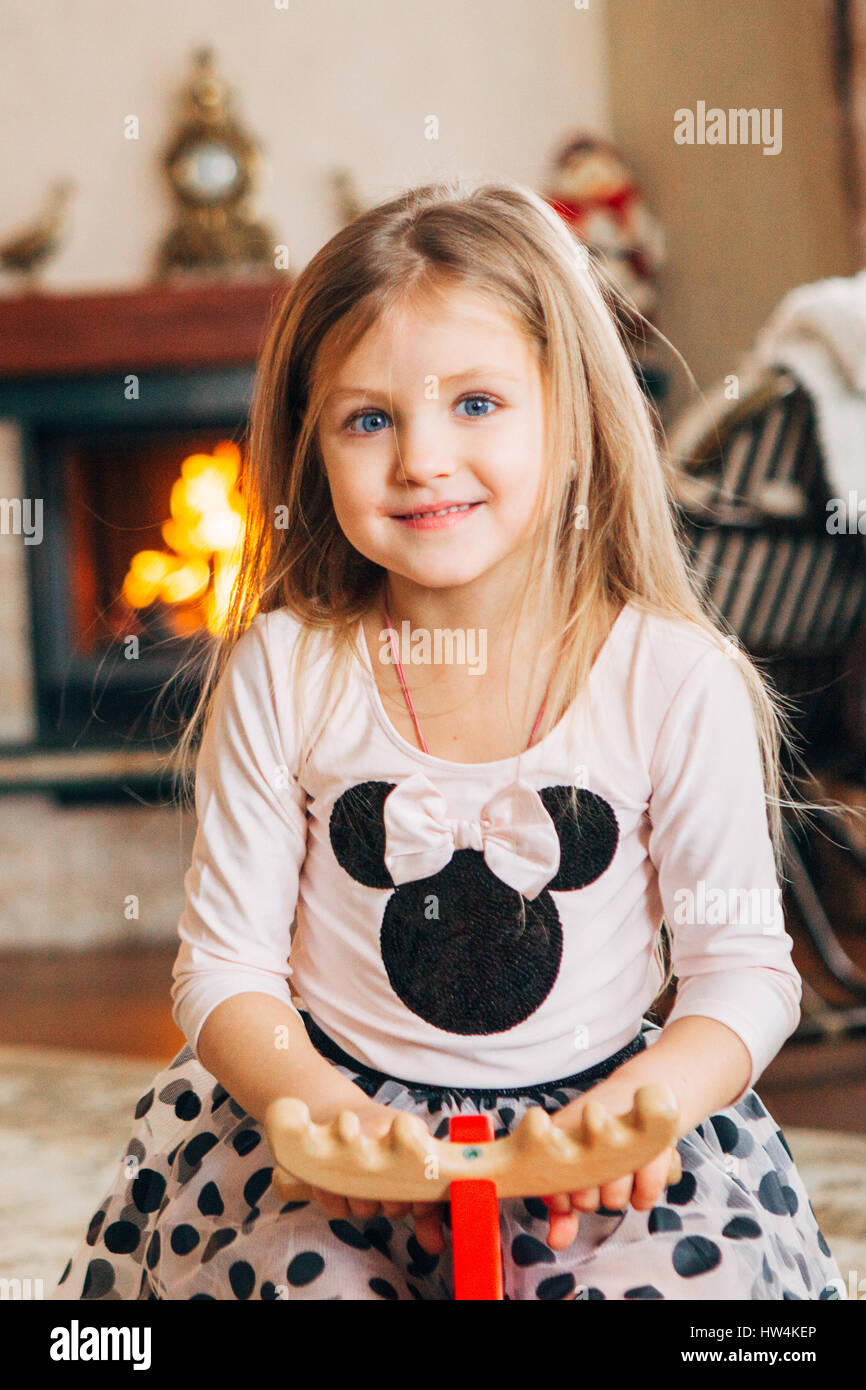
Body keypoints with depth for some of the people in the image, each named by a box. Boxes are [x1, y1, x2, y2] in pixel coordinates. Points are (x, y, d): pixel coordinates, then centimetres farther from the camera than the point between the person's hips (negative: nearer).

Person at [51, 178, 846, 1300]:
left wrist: (645, 1103, -22)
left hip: (593, 1122, 0)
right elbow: (225, 968, -2)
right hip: (334, 1099, 1)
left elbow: (745, 972, -2)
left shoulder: (675, 682, -7)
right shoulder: (282, 672, -4)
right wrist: (322, 1107, -22)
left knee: (710, 1273, -26)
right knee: (288, 1271, -27)